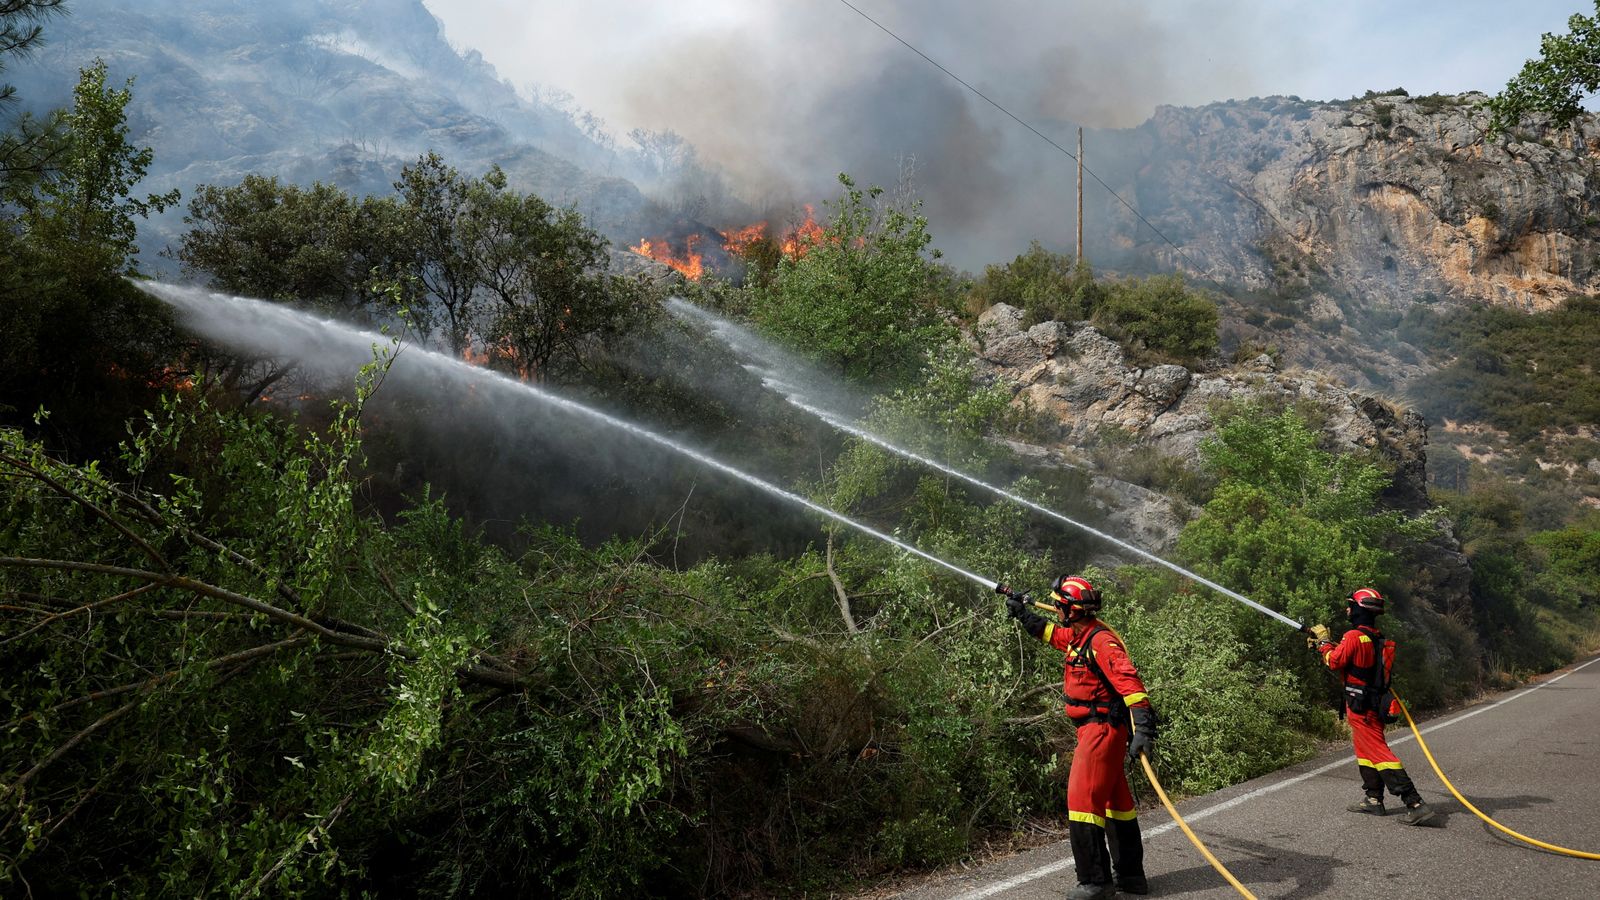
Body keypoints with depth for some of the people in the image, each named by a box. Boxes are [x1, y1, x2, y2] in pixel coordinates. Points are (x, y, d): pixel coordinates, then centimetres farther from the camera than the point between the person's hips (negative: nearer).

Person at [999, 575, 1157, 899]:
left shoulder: (1101, 641, -21)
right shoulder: (1077, 636, 9)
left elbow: (1128, 681, -31)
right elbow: (1049, 632, 31)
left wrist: (1143, 728, -39)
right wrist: (1023, 612, 33)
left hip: (1102, 730, -10)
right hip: (1097, 729, 10)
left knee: (1083, 799, -8)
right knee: (1116, 800, 17)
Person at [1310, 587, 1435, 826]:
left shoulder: (1354, 636, -18)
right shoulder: (1378, 638, 11)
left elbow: (1335, 661, -13)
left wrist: (1323, 641, 1)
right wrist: (1323, 645, 24)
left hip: (1360, 706, -9)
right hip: (1377, 704, 9)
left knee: (1379, 752, -10)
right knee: (1365, 750, 21)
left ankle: (1415, 804, -16)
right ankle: (1374, 800, 27)